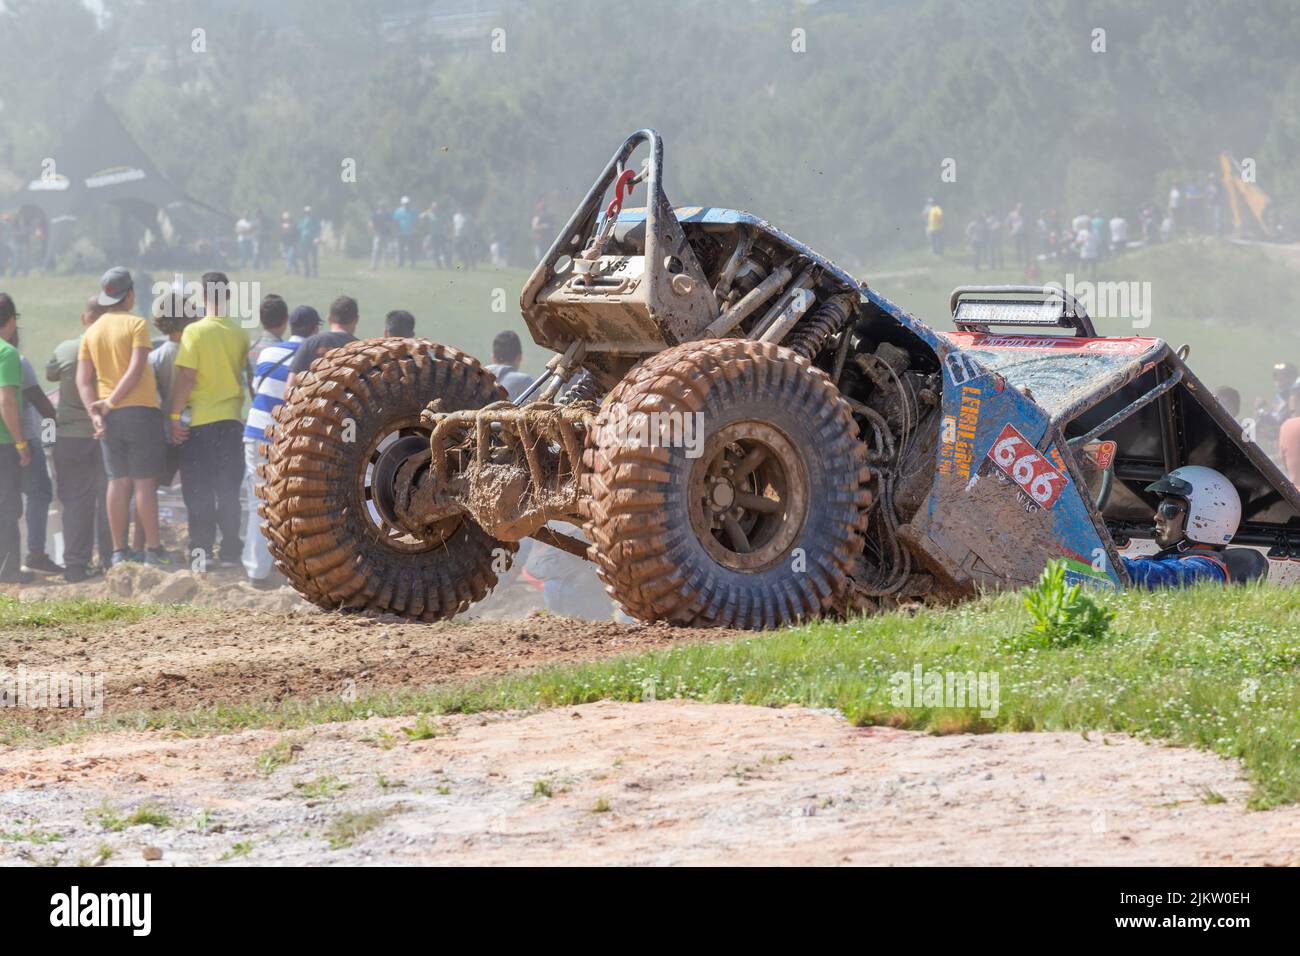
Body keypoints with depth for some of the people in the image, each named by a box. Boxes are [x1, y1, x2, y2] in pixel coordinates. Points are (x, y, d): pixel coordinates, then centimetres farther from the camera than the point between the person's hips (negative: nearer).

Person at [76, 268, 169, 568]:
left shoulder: (91, 332, 9)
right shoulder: (136, 324, -7)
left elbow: (83, 380, 3)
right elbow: (136, 370, -16)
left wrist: (95, 413, -4)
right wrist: (110, 402, -12)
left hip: (110, 417, 5)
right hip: (141, 409, -5)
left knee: (118, 482, 7)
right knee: (145, 481, -1)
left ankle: (119, 551, 6)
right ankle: (152, 549, 0)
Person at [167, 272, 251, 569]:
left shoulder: (195, 332, -10)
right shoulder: (239, 334, 2)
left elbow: (186, 378, -14)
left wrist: (175, 415, -9)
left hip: (200, 422, -4)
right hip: (231, 420, 4)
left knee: (199, 491, 2)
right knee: (228, 489, 9)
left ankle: (201, 551, 0)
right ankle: (230, 552, 8)